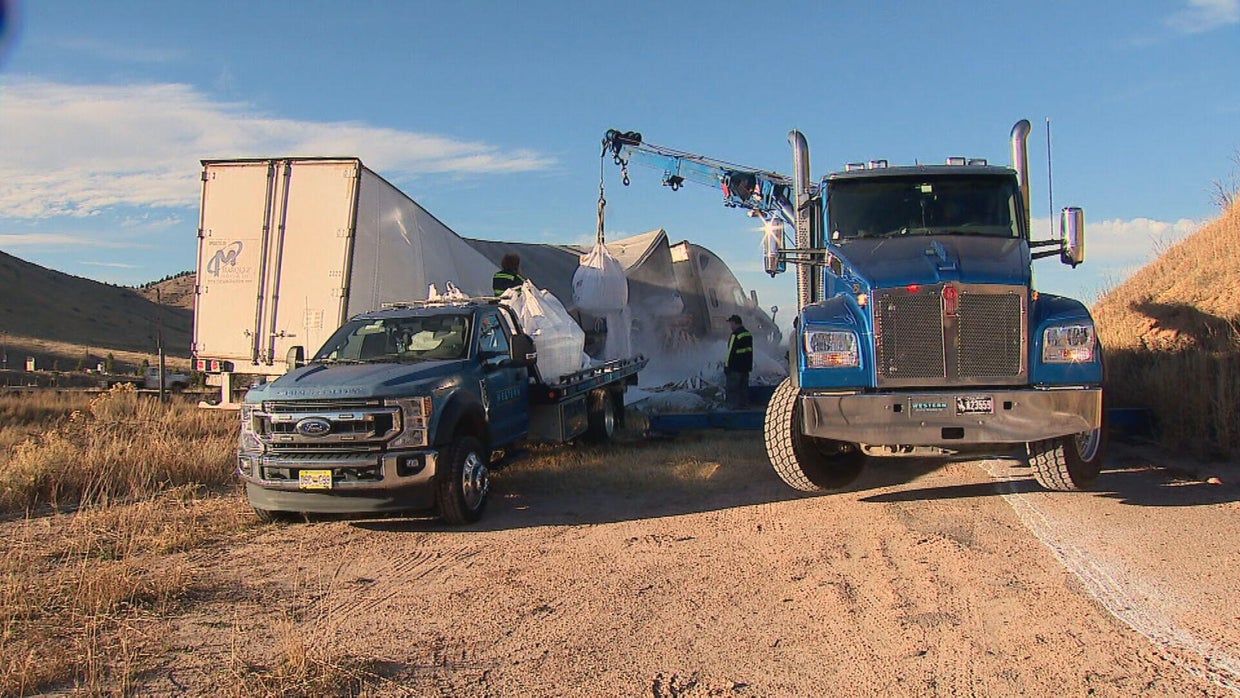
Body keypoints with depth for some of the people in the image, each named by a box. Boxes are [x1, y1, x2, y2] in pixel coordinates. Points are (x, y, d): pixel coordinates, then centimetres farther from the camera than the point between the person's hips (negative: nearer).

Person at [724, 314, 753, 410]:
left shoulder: (735, 335, -16)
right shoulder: (748, 334, 12)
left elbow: (731, 352, -18)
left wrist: (727, 366, -13)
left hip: (735, 368, -9)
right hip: (746, 367, 9)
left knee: (731, 389, -3)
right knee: (744, 389, 14)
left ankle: (733, 408, -5)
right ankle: (744, 406, 17)